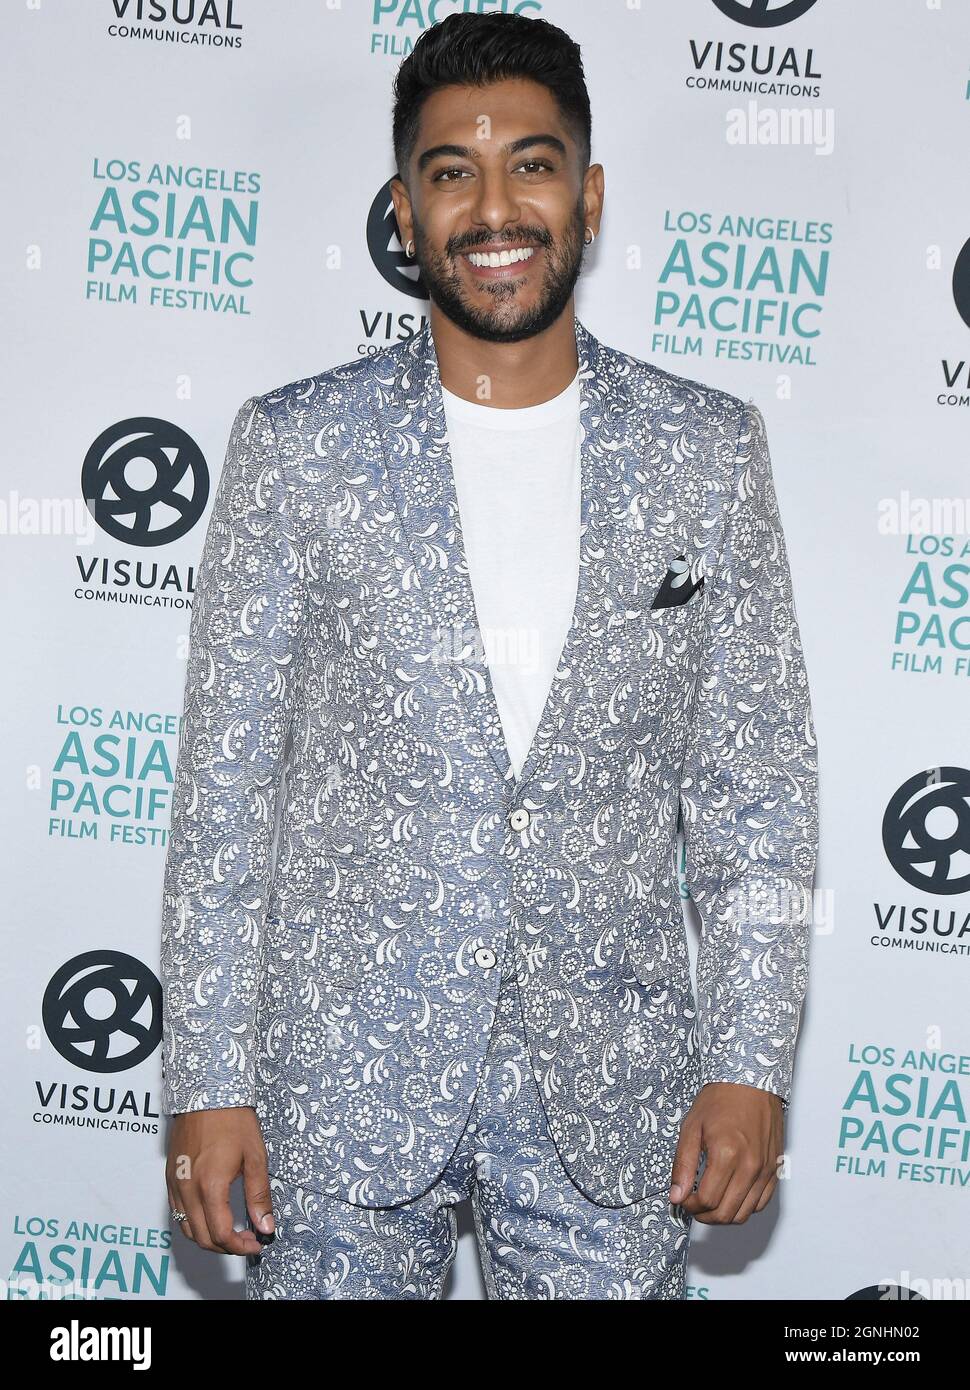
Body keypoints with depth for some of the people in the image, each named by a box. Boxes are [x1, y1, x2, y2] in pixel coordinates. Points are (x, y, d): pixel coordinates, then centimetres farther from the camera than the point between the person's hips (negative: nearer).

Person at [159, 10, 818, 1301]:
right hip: (346, 1077, 0)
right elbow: (225, 781, -1)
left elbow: (759, 777, 3)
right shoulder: (296, 443, -2)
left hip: (612, 1079, 1)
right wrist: (208, 1084, -4)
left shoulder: (709, 449, 1)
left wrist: (751, 1063, -3)